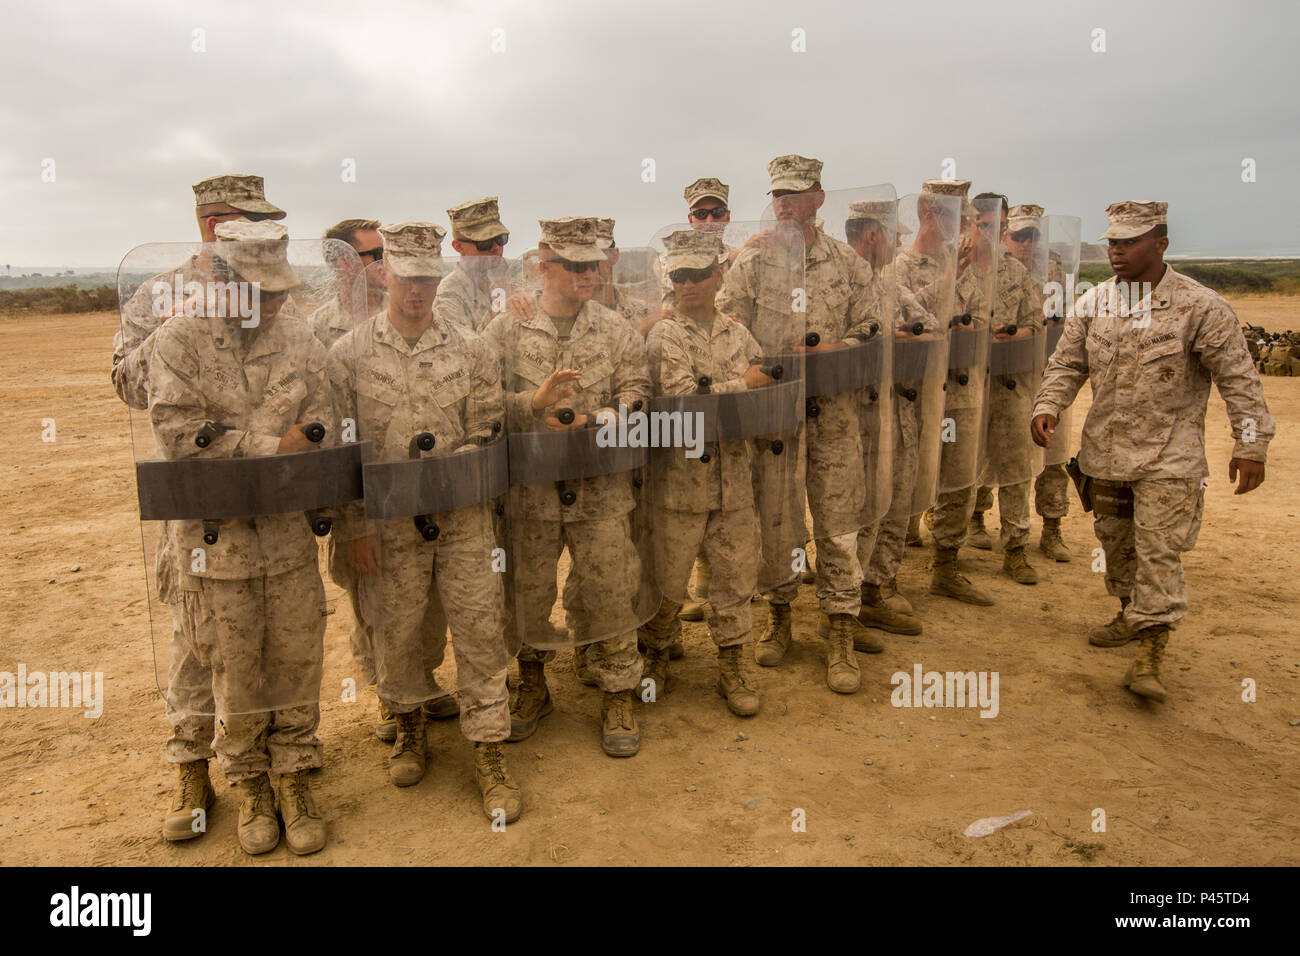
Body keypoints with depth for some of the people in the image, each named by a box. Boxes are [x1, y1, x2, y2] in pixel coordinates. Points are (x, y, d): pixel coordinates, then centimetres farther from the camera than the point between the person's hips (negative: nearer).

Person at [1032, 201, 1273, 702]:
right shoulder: (1092, 303, 4)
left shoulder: (1199, 306, -9)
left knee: (1159, 551, -8)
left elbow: (1238, 378, -6)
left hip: (1169, 458, -5)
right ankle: (1131, 614, 37)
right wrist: (1047, 407, -9)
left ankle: (1150, 652, -3)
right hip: (1104, 451, 5)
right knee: (1116, 541, 16)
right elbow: (1067, 364, 8)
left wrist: (1251, 444, -8)